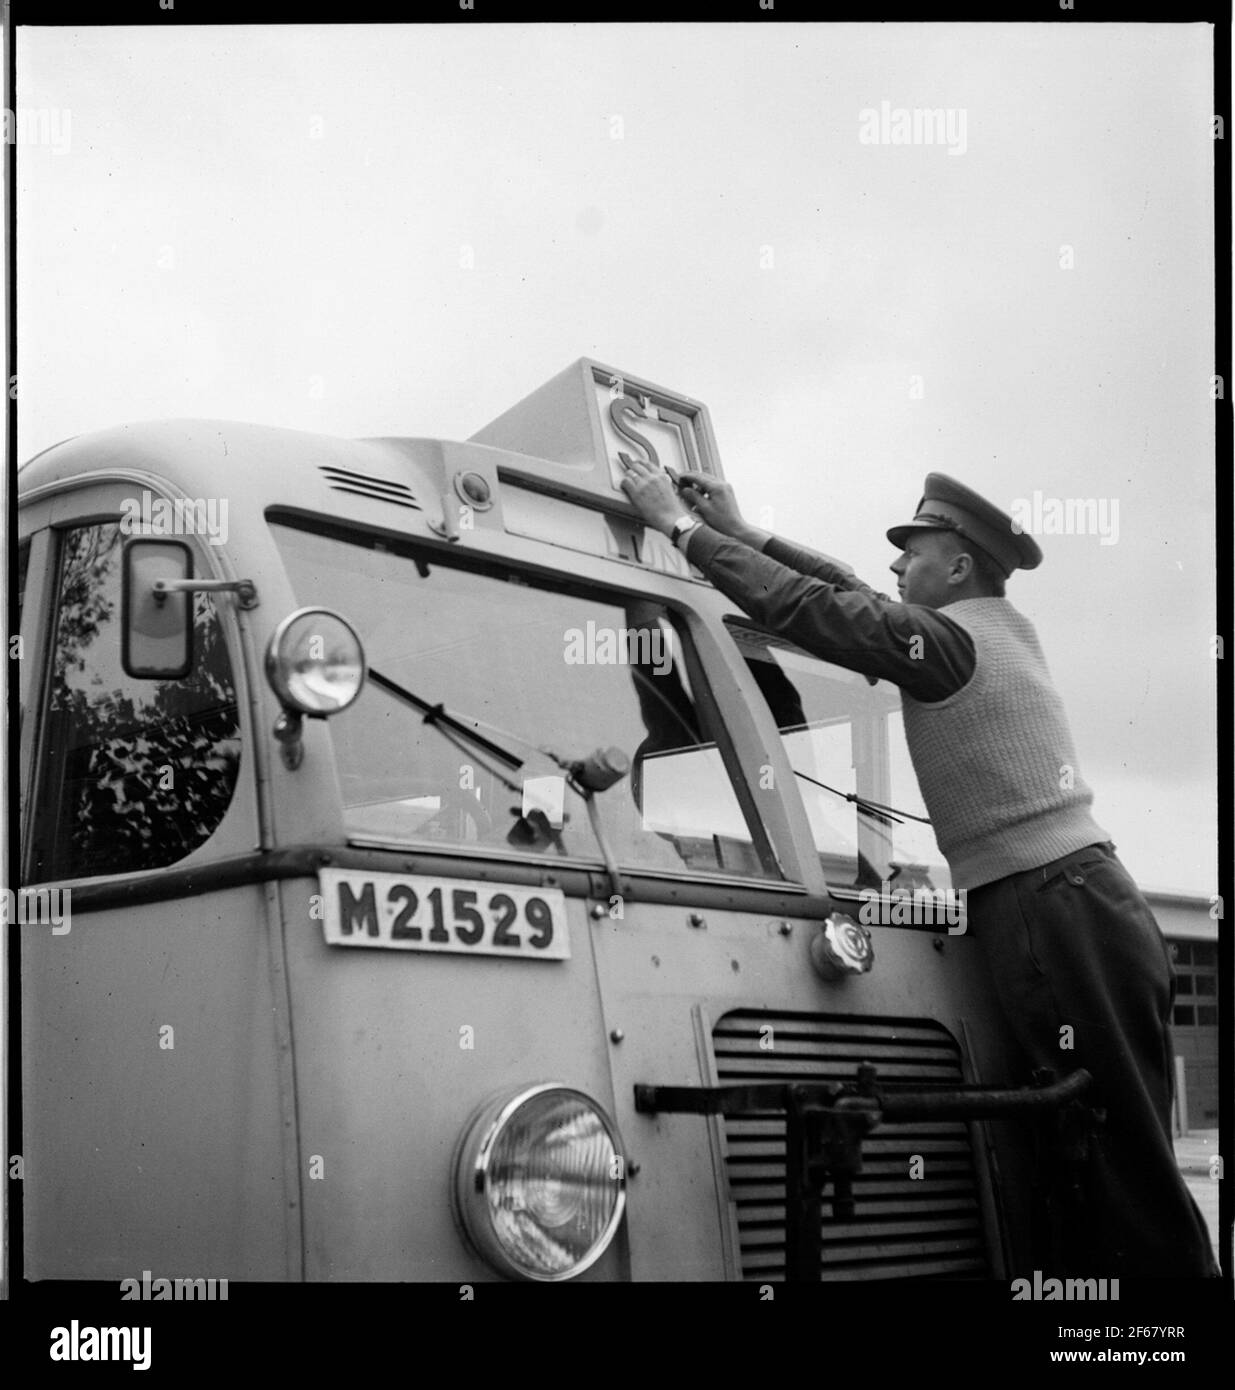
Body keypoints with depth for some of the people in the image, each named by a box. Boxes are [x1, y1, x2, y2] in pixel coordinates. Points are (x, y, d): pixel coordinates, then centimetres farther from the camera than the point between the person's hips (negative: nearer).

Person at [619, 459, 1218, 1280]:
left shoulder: (952, 639, -8)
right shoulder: (1002, 630, 18)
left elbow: (807, 609, -10)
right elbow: (853, 600, 25)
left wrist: (684, 527, 0)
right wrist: (743, 533, 27)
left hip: (1057, 916, -9)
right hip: (1092, 904, 9)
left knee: (1128, 1167, -9)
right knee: (1119, 1161, 8)